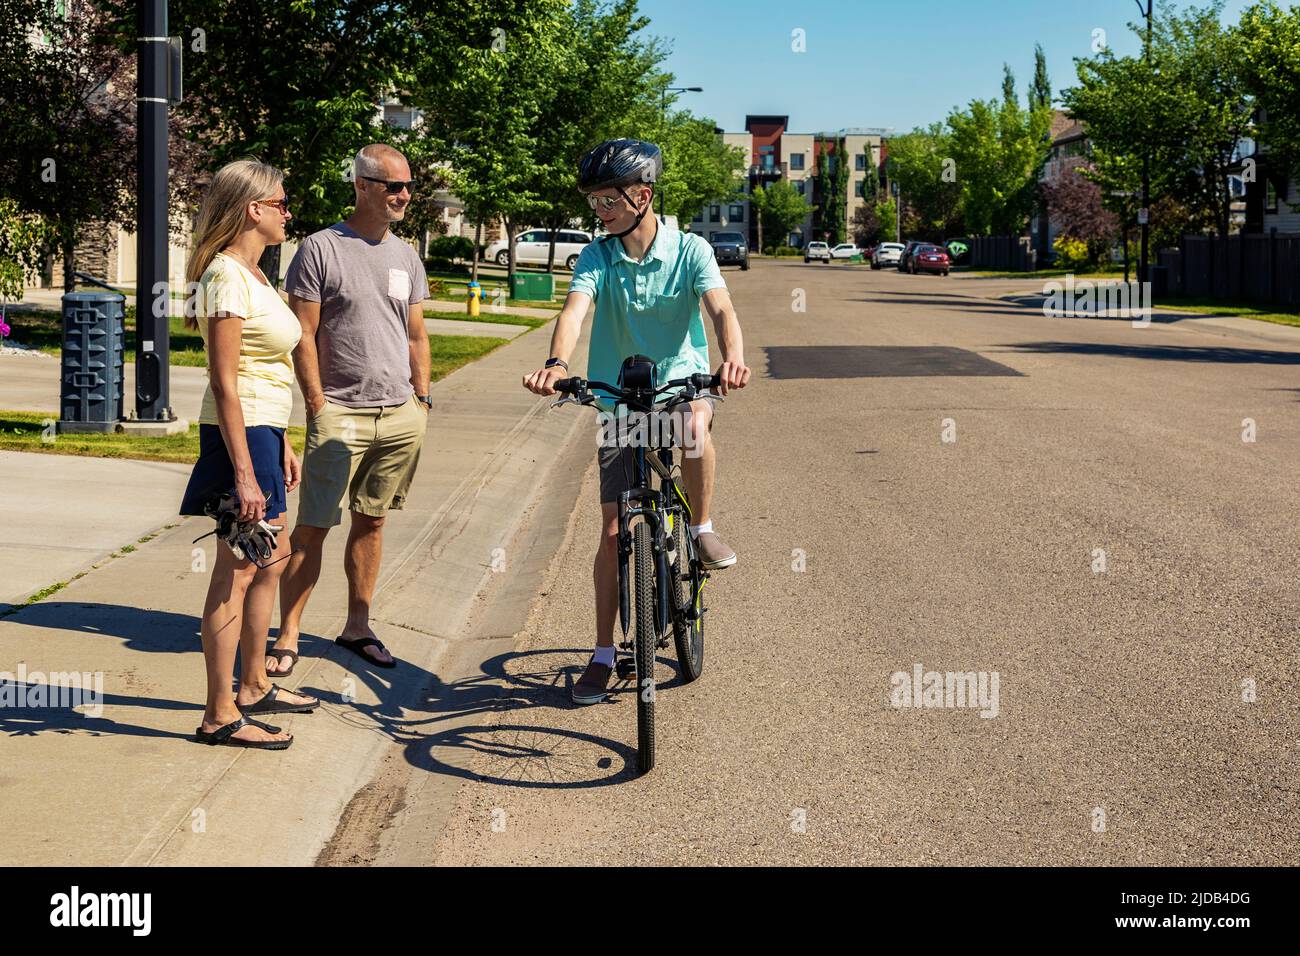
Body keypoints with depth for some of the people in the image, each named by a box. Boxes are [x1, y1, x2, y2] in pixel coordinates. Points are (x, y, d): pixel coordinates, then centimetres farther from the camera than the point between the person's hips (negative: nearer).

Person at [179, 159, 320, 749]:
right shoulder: (227, 275, -15)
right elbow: (225, 383, -20)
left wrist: (283, 445, 20)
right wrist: (244, 473, -23)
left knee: (270, 558, 19)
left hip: (263, 430, 10)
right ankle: (220, 716, 2)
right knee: (237, 572, -5)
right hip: (239, 433, -10)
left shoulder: (252, 274, 15)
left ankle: (253, 687, 33)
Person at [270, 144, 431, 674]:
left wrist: (422, 400, 11)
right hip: (341, 414, -5)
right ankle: (288, 635, 2)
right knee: (312, 527, -5)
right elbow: (303, 335, -7)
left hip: (401, 415, 5)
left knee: (371, 522, 12)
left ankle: (357, 626, 22)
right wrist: (319, 405, -11)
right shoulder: (320, 249, -5)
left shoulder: (406, 257, 14)